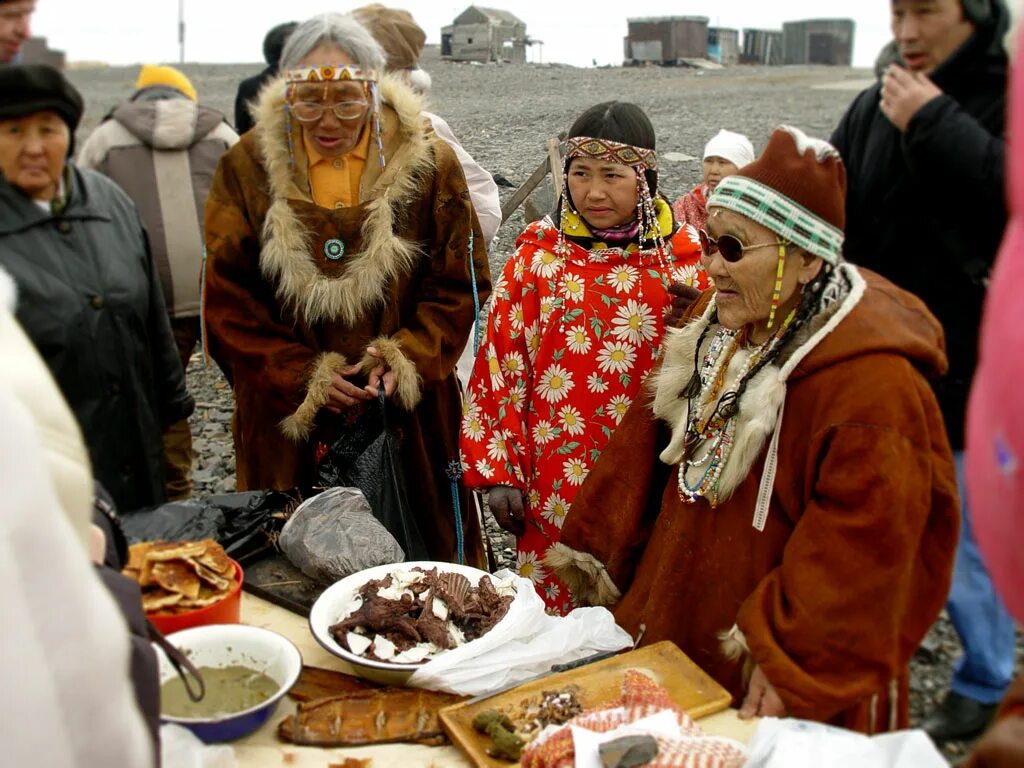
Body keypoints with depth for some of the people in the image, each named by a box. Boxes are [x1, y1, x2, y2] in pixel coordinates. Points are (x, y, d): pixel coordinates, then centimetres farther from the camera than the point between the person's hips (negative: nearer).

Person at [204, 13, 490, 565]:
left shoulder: (427, 163, -1)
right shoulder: (247, 168, 0)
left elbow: (459, 283, 1)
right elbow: (227, 301, 0)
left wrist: (405, 358, -12)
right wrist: (302, 377, -9)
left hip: (408, 413, 0)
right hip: (289, 417, 1)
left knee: (420, 558, 10)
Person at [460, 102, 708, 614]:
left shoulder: (682, 258, -2)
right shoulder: (540, 252, -1)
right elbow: (500, 361, 0)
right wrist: (498, 470, -3)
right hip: (554, 484, 0)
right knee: (552, 616, 11)